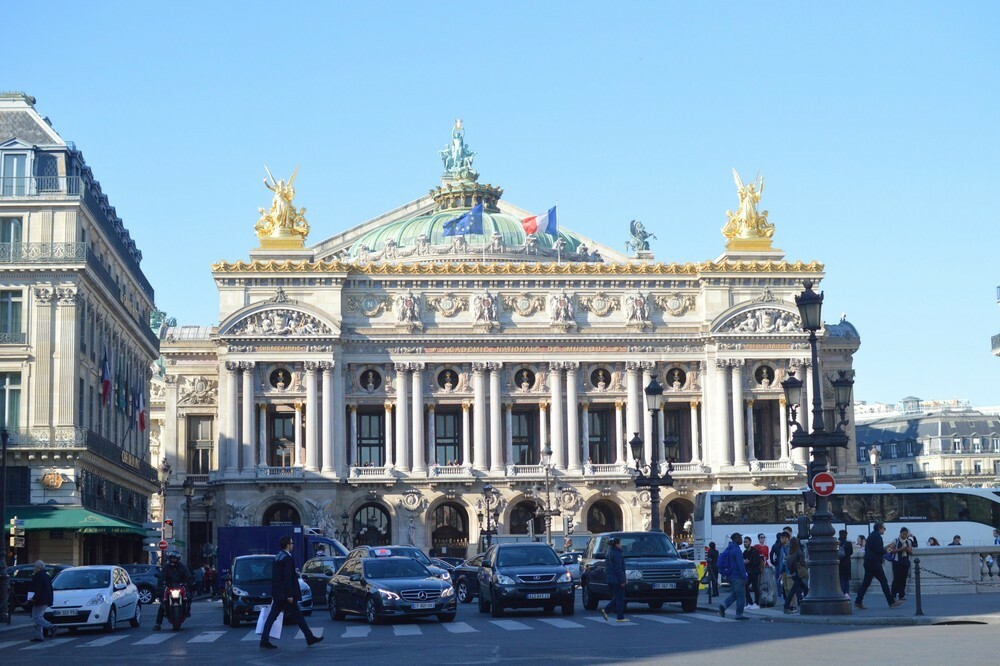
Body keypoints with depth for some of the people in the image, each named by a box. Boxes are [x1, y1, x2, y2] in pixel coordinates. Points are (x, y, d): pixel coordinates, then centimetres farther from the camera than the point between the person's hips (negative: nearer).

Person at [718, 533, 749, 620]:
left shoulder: (728, 549, 12)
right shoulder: (737, 550, -16)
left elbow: (721, 563, 19)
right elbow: (740, 565, -20)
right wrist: (744, 577, -17)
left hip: (729, 576, 9)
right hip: (737, 576, -9)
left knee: (734, 594, 17)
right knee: (741, 595, 0)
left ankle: (723, 606, -1)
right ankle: (739, 614, 3)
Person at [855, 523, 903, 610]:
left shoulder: (871, 536, 18)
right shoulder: (877, 536, -12)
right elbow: (879, 549, -20)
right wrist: (886, 550, -1)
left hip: (868, 563, 9)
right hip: (875, 563, -9)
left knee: (866, 582, 7)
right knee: (884, 582, -4)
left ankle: (858, 602, 1)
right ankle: (891, 602, -1)